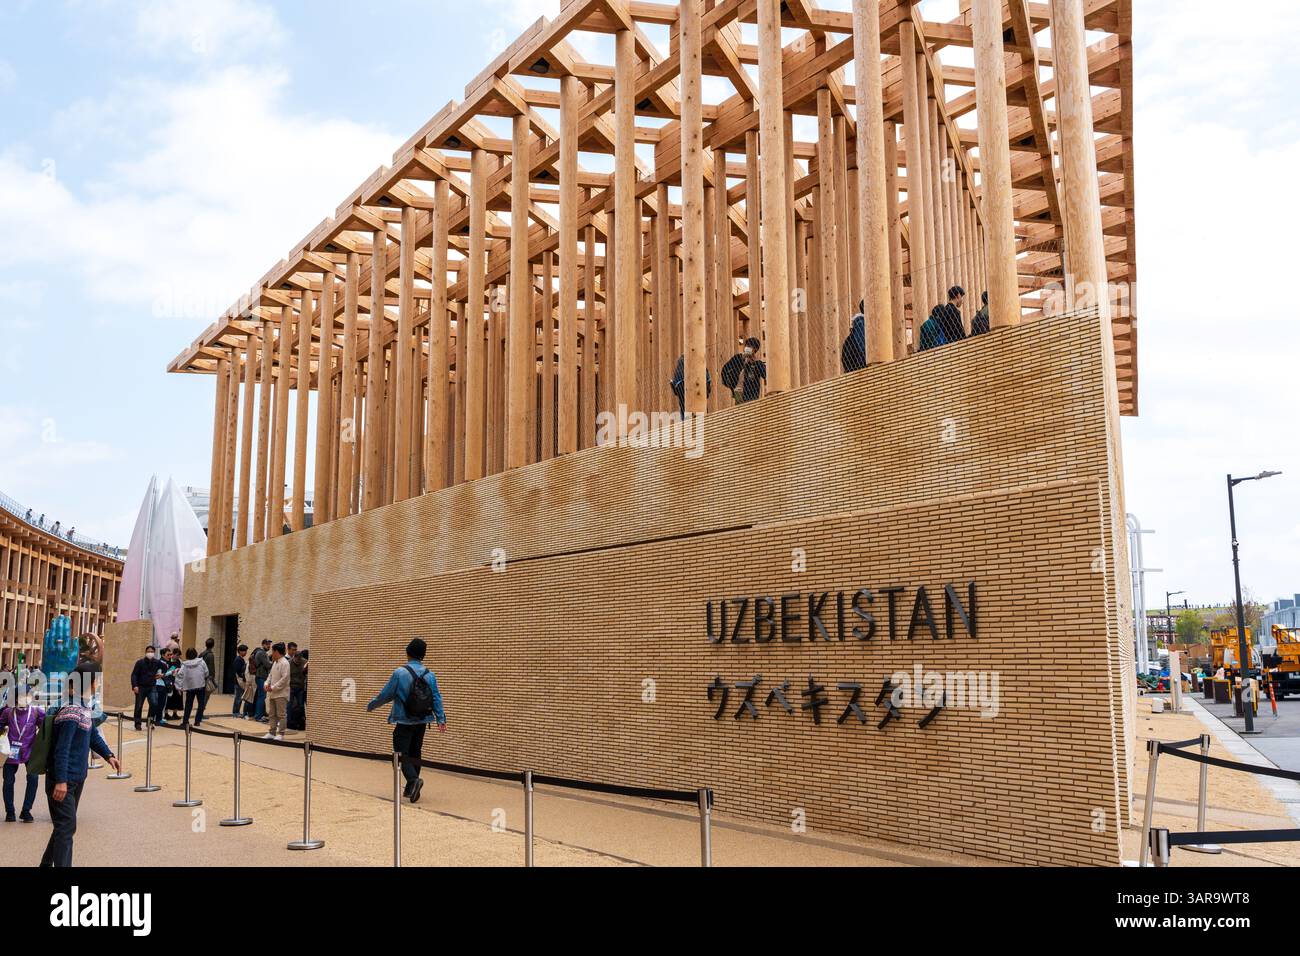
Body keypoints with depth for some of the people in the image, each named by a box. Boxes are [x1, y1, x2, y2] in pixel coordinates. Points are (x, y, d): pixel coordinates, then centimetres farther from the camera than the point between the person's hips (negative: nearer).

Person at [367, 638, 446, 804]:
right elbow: (436, 698, -2)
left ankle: (413, 779, -25)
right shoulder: (429, 675, 0)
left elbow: (386, 695, -4)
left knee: (401, 754, -2)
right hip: (421, 722, 5)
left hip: (403, 722, -5)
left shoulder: (400, 673, -12)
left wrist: (371, 705, 12)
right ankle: (410, 788, 22)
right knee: (415, 754, 16)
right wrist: (441, 719, 1)